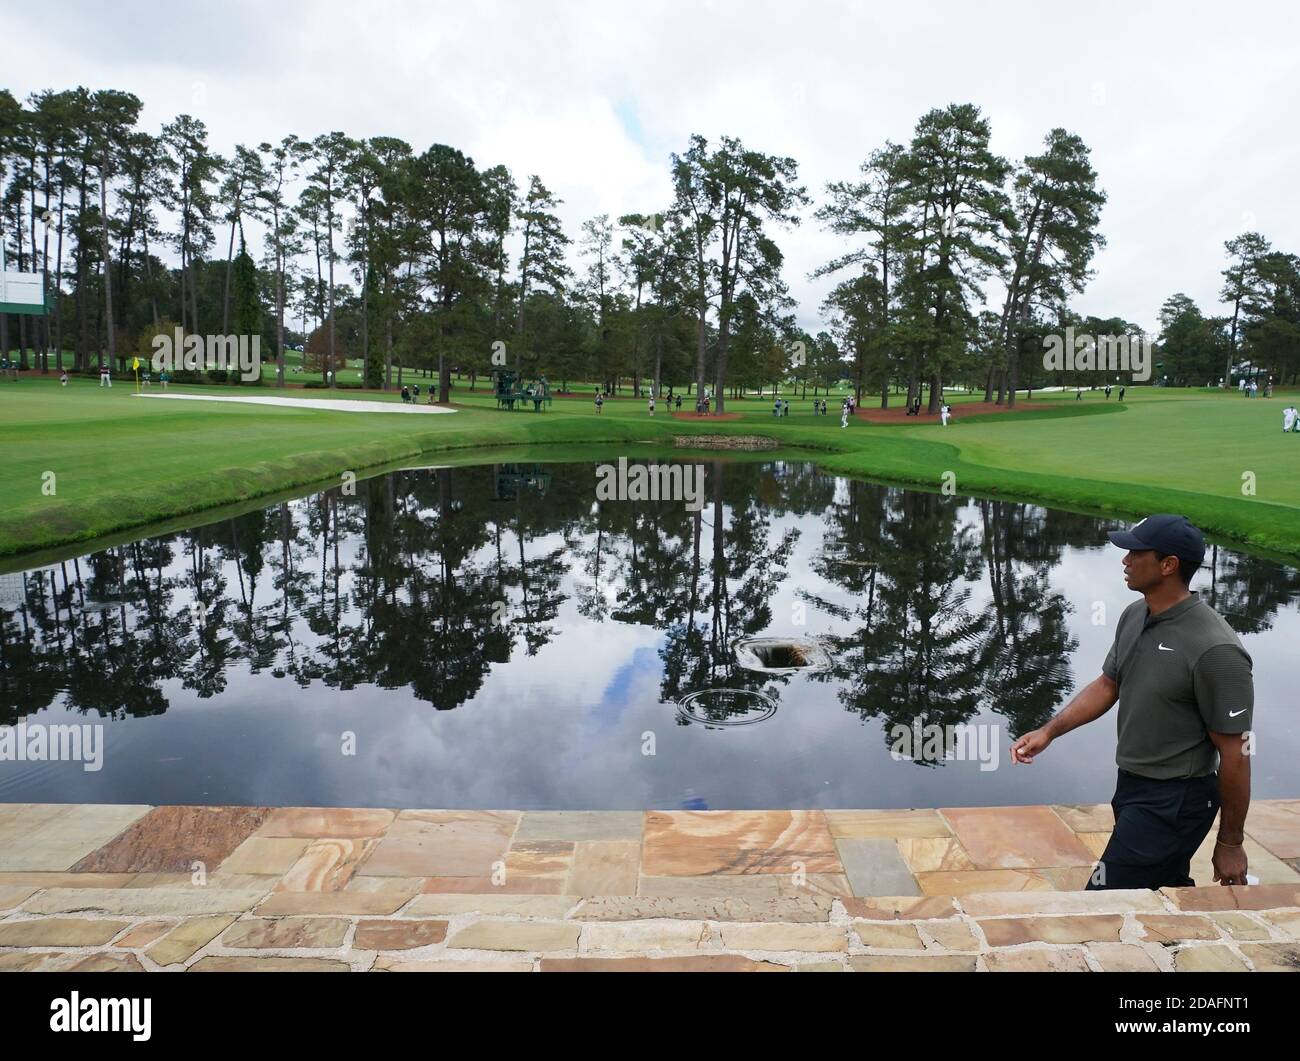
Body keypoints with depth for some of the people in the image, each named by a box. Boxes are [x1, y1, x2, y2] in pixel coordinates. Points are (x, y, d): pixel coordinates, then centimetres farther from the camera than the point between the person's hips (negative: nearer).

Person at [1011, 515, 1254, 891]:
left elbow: (1234, 754, -18)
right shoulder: (1134, 616, 0)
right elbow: (1107, 685, 13)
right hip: (1131, 786, 8)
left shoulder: (1215, 649, -24)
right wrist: (1049, 731, 1)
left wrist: (1230, 843, -10)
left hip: (1173, 803, -8)